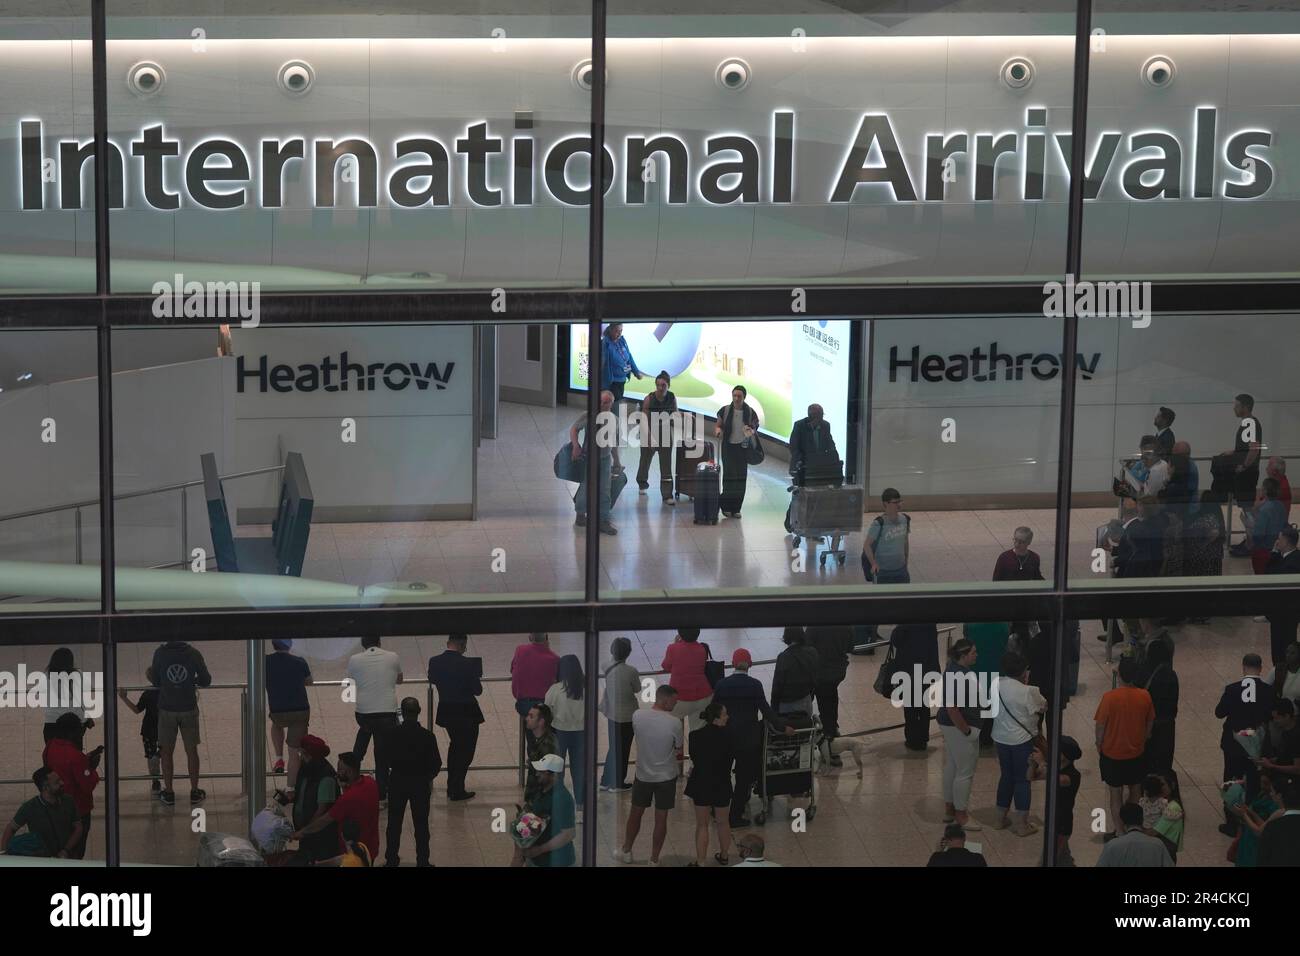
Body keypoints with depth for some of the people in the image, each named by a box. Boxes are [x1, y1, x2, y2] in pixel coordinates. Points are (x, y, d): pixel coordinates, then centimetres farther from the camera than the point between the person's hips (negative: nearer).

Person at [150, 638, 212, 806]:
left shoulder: (160, 653, -9)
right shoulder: (193, 653, -7)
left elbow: (156, 681, -1)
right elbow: (206, 681, -1)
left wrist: (150, 674, 22)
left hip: (166, 709, -1)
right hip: (189, 709, 1)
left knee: (167, 752, 10)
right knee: (191, 751, 11)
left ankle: (168, 793, 13)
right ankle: (195, 792, 16)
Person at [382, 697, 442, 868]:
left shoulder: (393, 734, -13)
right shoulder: (427, 736, -14)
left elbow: (386, 758, -7)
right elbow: (436, 763, -9)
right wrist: (429, 777, 9)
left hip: (397, 781, 1)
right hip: (420, 782, -1)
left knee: (394, 822, 15)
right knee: (421, 823, 9)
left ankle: (391, 859, 21)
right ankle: (422, 861, 12)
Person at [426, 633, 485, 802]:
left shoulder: (434, 662, -8)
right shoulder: (468, 664, -22)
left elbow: (432, 680, 10)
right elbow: (477, 690, -16)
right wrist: (476, 679, 4)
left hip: (446, 711, 5)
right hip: (466, 713, -5)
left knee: (455, 745, 26)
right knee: (466, 750, 11)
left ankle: (452, 788, 32)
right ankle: (457, 791, 12)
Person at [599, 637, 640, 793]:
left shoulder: (608, 669, -8)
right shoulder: (631, 671, -20)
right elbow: (637, 689, -5)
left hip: (612, 714, 5)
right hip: (627, 715, -5)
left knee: (614, 747, 19)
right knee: (623, 749, 10)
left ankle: (607, 781, 24)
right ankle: (617, 784, 17)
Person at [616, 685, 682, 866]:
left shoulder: (638, 716, -13)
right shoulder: (675, 723, -21)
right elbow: (678, 749, -8)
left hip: (643, 775, 3)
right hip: (666, 777, -3)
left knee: (635, 813, 21)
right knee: (661, 819, 9)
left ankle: (626, 851, 36)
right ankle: (654, 860, 16)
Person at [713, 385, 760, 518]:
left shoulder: (750, 413, 0)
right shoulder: (725, 411, -2)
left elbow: (755, 428, 9)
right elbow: (718, 425, 8)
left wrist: (752, 432, -14)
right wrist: (717, 430, -15)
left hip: (743, 447, 1)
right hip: (728, 447, -1)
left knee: (741, 477, 3)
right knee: (729, 476, -8)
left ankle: (736, 508, 12)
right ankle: (726, 506, 3)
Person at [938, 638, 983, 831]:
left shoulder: (954, 667, 5)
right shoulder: (958, 676, -27)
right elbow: (951, 708, -29)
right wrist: (966, 731, -22)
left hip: (950, 726, 11)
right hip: (959, 727, -11)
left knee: (952, 766, 20)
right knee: (965, 772, 0)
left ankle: (949, 809, 32)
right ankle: (961, 816, 10)